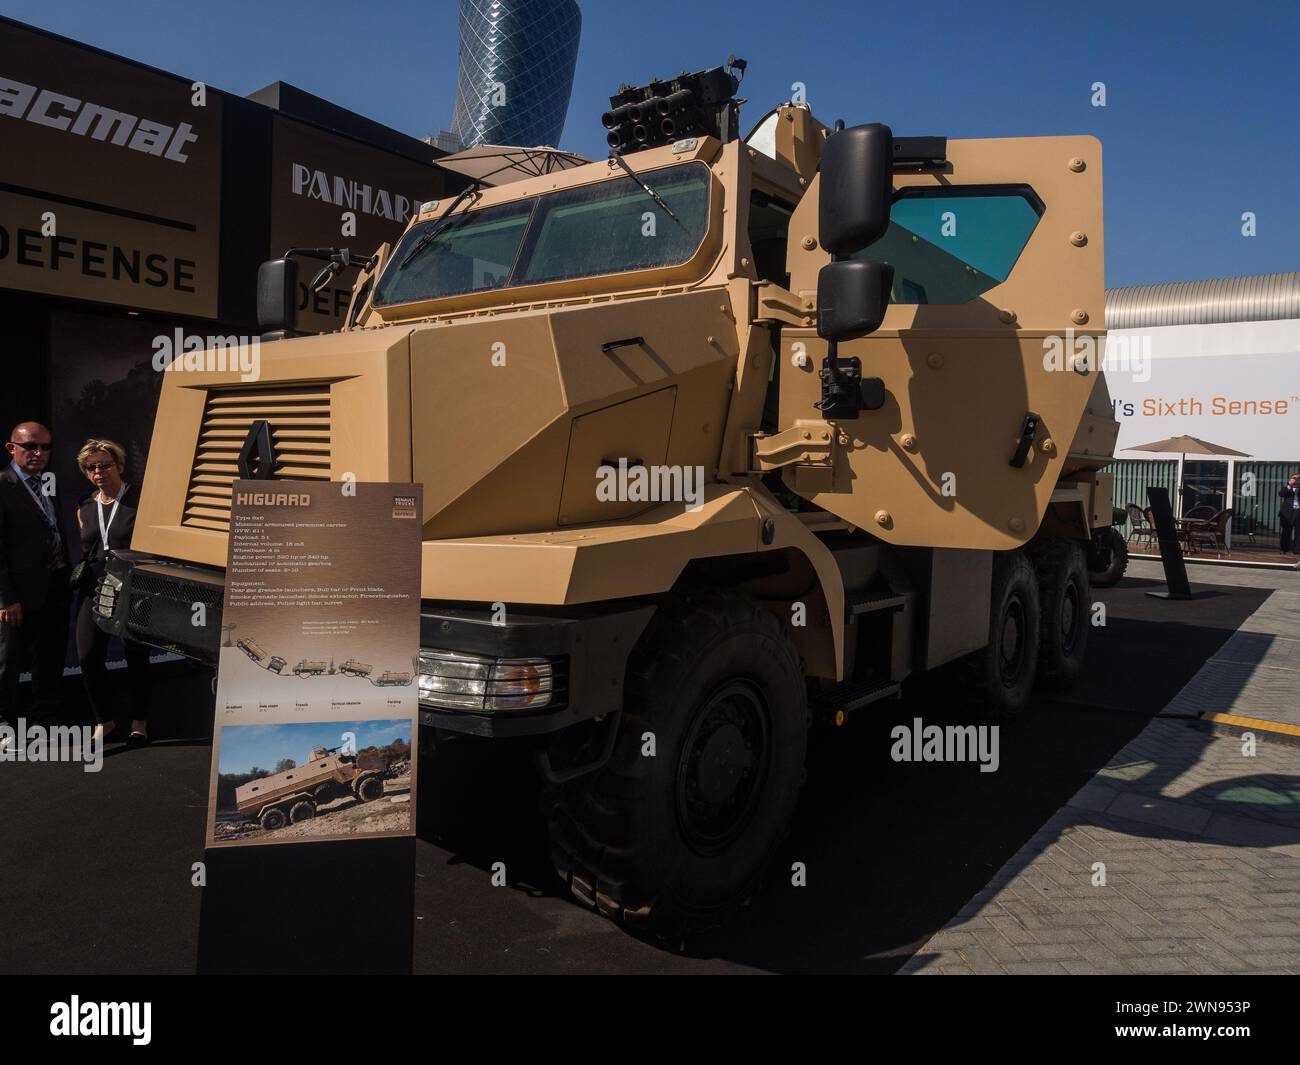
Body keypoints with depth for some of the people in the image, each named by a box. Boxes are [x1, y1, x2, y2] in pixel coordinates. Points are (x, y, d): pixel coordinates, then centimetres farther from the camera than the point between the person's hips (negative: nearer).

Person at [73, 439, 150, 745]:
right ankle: (104, 720, 15)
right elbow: (87, 550, 21)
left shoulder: (141, 501, -4)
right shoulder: (84, 509, 11)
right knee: (88, 656, -5)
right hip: (95, 589, 4)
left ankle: (140, 721, 22)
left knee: (136, 656, 5)